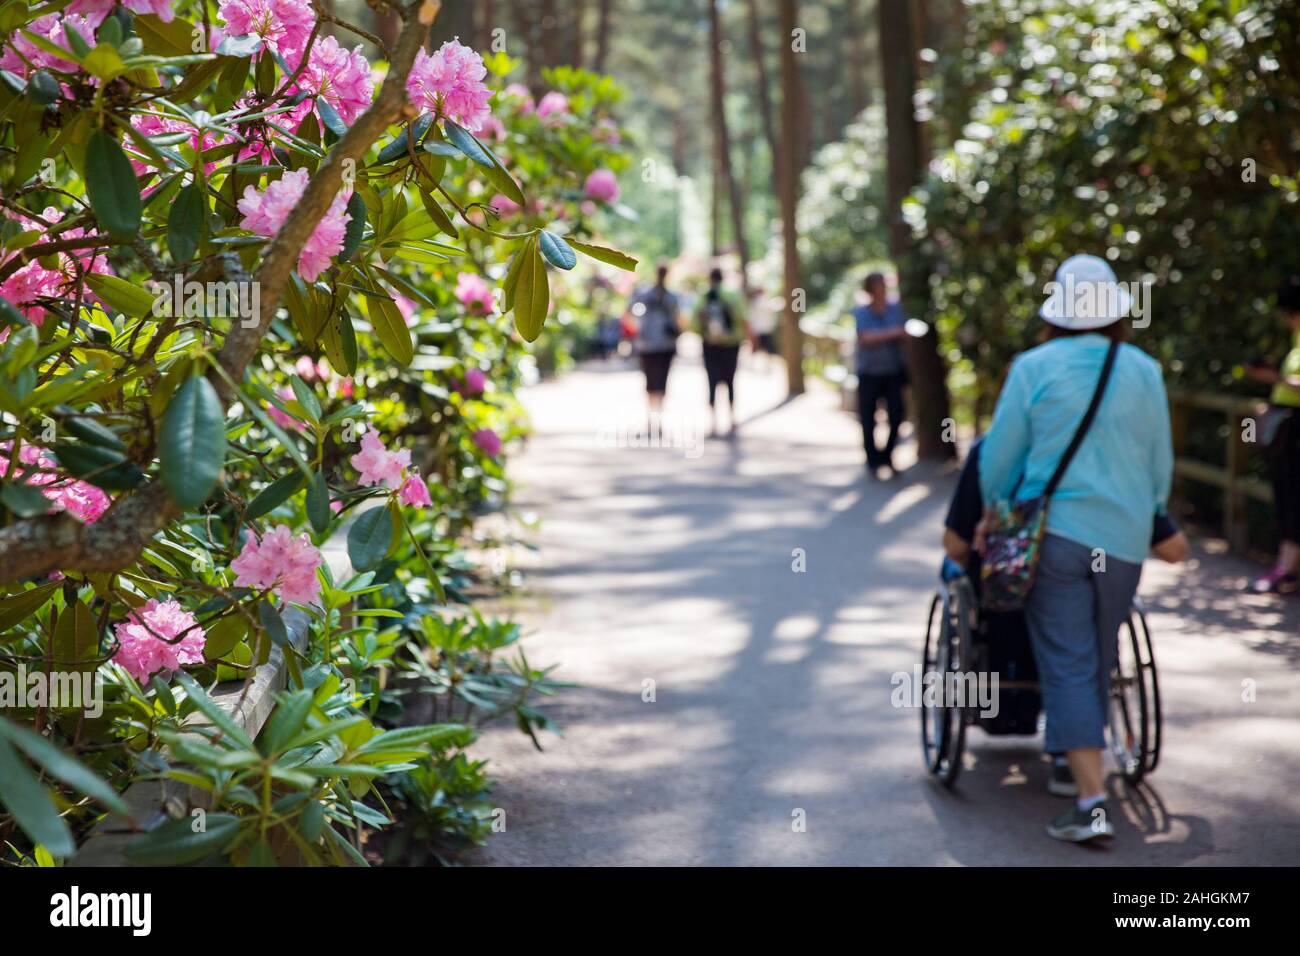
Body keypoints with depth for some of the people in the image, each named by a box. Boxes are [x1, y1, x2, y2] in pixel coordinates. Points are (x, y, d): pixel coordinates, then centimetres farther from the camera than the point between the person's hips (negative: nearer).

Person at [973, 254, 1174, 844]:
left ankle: (1092, 800, -10)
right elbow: (1161, 466, 11)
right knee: (1099, 663, 16)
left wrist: (994, 513, 19)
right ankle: (1084, 755, 30)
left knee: (1067, 667, -3)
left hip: (1054, 531, -3)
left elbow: (998, 456, 2)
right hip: (1124, 539, 3)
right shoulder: (1144, 372, 4)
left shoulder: (1034, 368, -4)